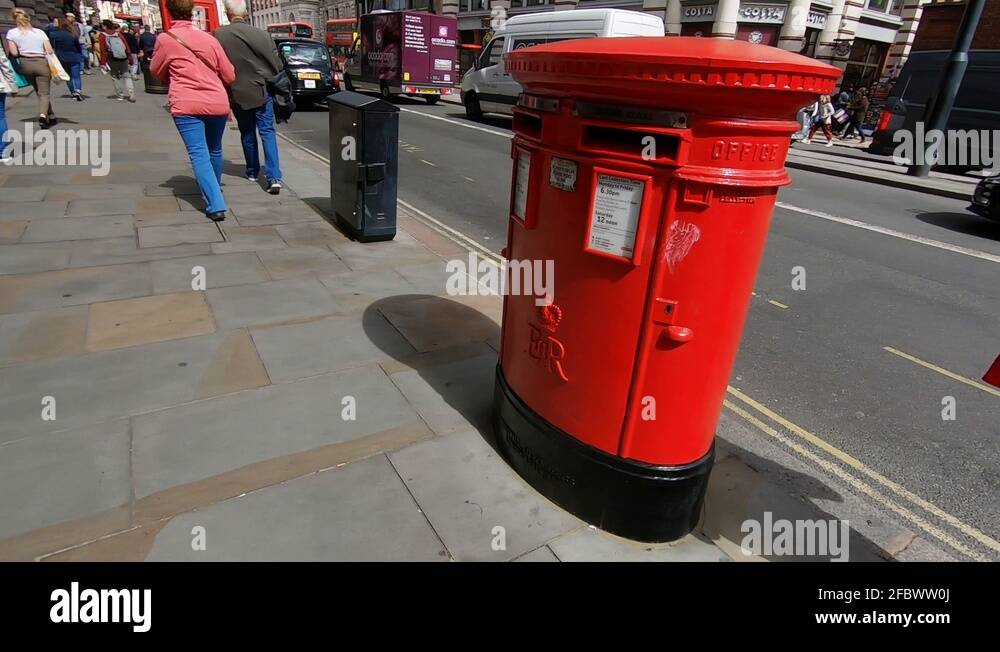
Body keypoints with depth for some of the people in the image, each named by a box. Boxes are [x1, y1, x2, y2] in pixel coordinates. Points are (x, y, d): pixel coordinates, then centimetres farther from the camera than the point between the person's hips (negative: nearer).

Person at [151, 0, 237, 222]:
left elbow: (156, 72, 15)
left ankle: (215, 205, -15)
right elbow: (229, 76, 11)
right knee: (214, 150, 21)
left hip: (187, 105, -3)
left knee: (199, 154, -4)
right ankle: (213, 187, 41)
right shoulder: (209, 38, 7)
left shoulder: (165, 39, 1)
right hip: (218, 103, 3)